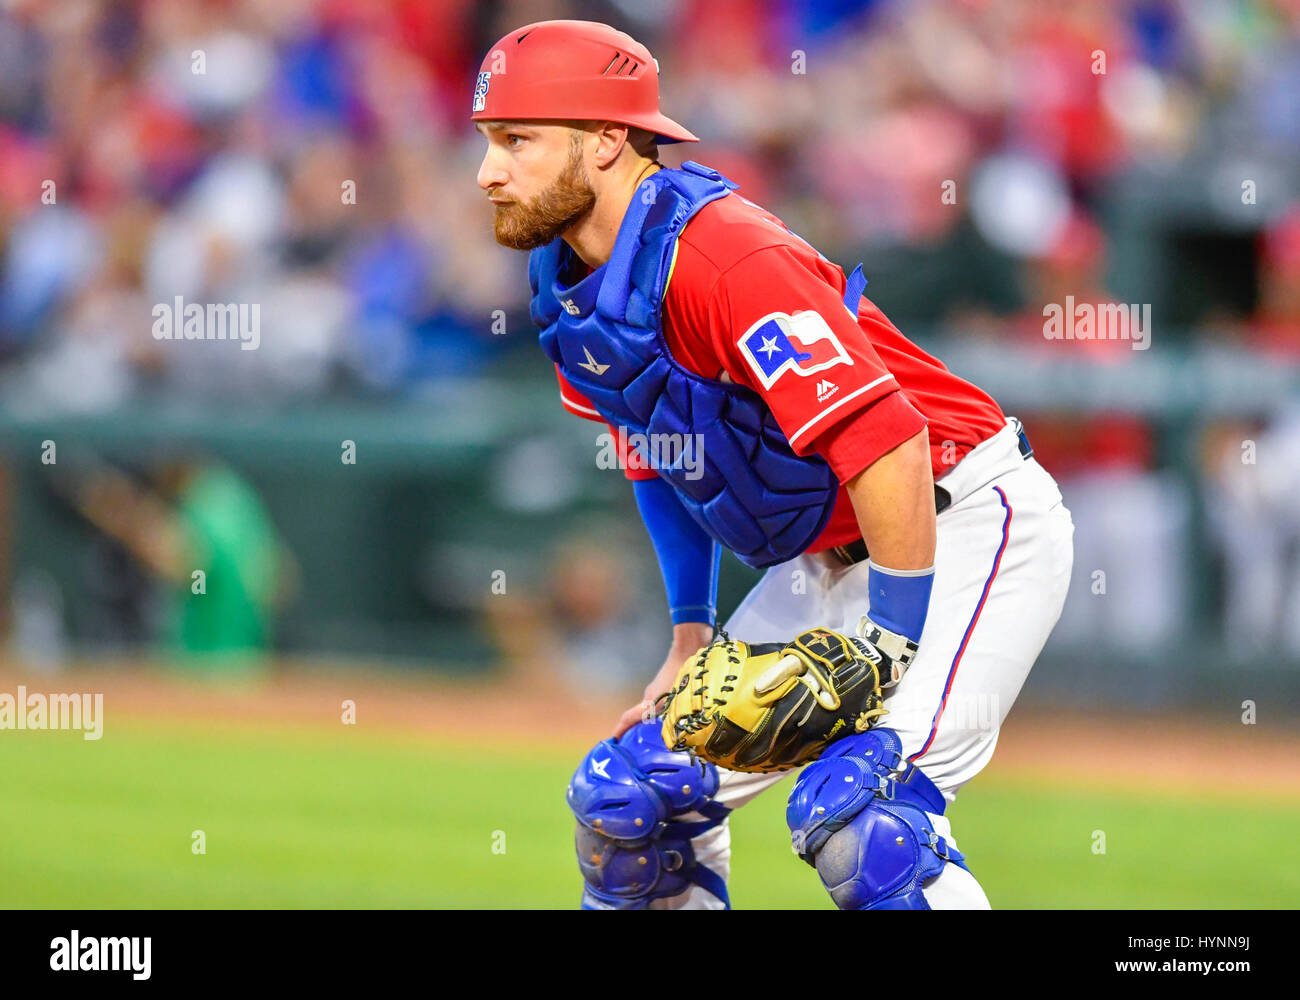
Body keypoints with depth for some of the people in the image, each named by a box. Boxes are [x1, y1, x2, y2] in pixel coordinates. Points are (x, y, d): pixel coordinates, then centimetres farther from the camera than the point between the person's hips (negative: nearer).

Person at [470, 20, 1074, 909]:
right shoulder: (571, 288, 3)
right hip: (825, 560, 9)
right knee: (628, 798, 7)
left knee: (856, 817, -28)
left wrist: (891, 652, -29)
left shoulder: (725, 259, -26)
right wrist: (691, 638, 13)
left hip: (965, 525, -9)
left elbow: (888, 445, -31)